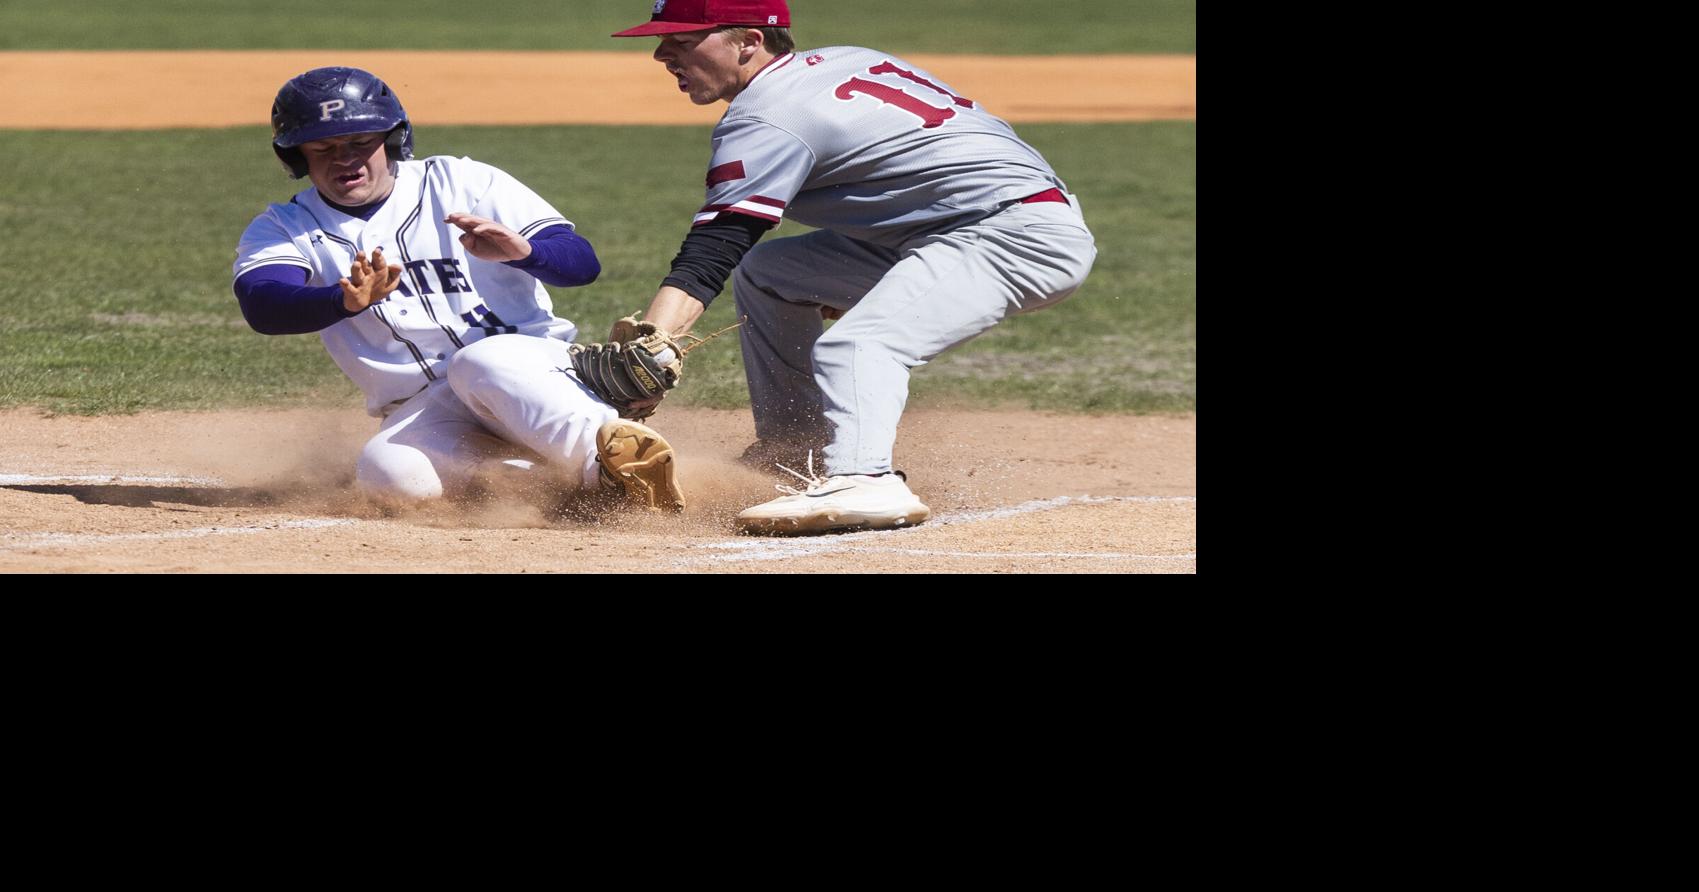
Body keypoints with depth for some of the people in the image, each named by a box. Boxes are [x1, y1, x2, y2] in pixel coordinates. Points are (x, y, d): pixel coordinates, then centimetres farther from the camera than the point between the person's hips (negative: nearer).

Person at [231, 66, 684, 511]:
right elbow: (261, 305, -17)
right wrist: (348, 301, -37)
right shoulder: (284, 229, 7)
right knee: (387, 473, -32)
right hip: (424, 413, 2)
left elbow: (583, 262, -4)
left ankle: (616, 450, -39)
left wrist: (522, 251, -28)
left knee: (480, 364, -36)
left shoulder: (462, 182, 4)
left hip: (536, 369, -2)